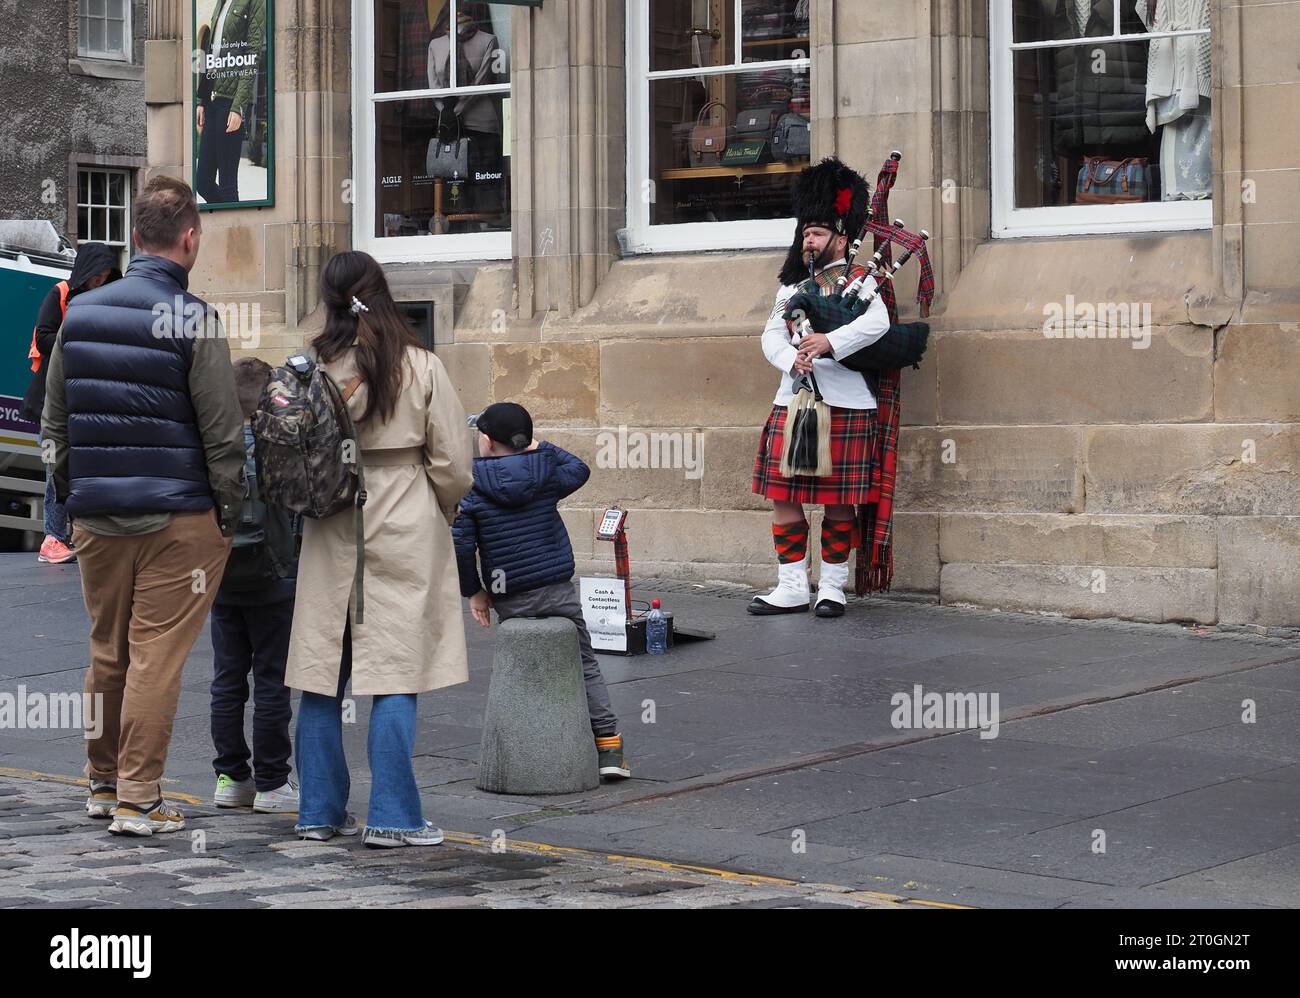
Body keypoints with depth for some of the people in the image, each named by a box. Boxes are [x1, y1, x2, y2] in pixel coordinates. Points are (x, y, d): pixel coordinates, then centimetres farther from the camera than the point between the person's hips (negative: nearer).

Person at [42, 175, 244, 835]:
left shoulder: (78, 314, 6)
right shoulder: (193, 322, -11)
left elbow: (54, 424, 12)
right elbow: (222, 435, -11)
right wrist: (230, 514, -2)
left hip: (96, 517, 5)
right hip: (177, 518, -5)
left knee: (107, 652, 16)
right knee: (156, 656, -1)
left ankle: (102, 784, 27)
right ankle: (137, 798, 1)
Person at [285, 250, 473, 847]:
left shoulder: (312, 369, -2)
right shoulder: (421, 368, -7)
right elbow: (453, 463, -4)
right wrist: (442, 514, 15)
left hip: (331, 535, 3)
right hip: (404, 533, -3)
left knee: (322, 676, 10)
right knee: (396, 676, 0)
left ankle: (319, 811, 16)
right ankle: (392, 817, -1)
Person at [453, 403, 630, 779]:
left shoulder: (472, 486, -7)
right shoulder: (546, 472, 0)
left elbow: (460, 544, -11)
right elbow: (579, 470, 22)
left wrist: (473, 591, 0)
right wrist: (543, 449, 23)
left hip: (509, 598, -1)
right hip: (558, 589, 1)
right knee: (585, 664, 12)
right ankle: (608, 744, 6)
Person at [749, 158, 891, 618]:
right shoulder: (791, 286, 18)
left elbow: (877, 322, -17)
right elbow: (771, 336, 8)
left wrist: (829, 342, -29)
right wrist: (792, 358, -13)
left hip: (844, 405, -5)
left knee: (838, 501, 1)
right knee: (783, 497, 3)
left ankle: (832, 588, 10)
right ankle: (792, 588, 10)